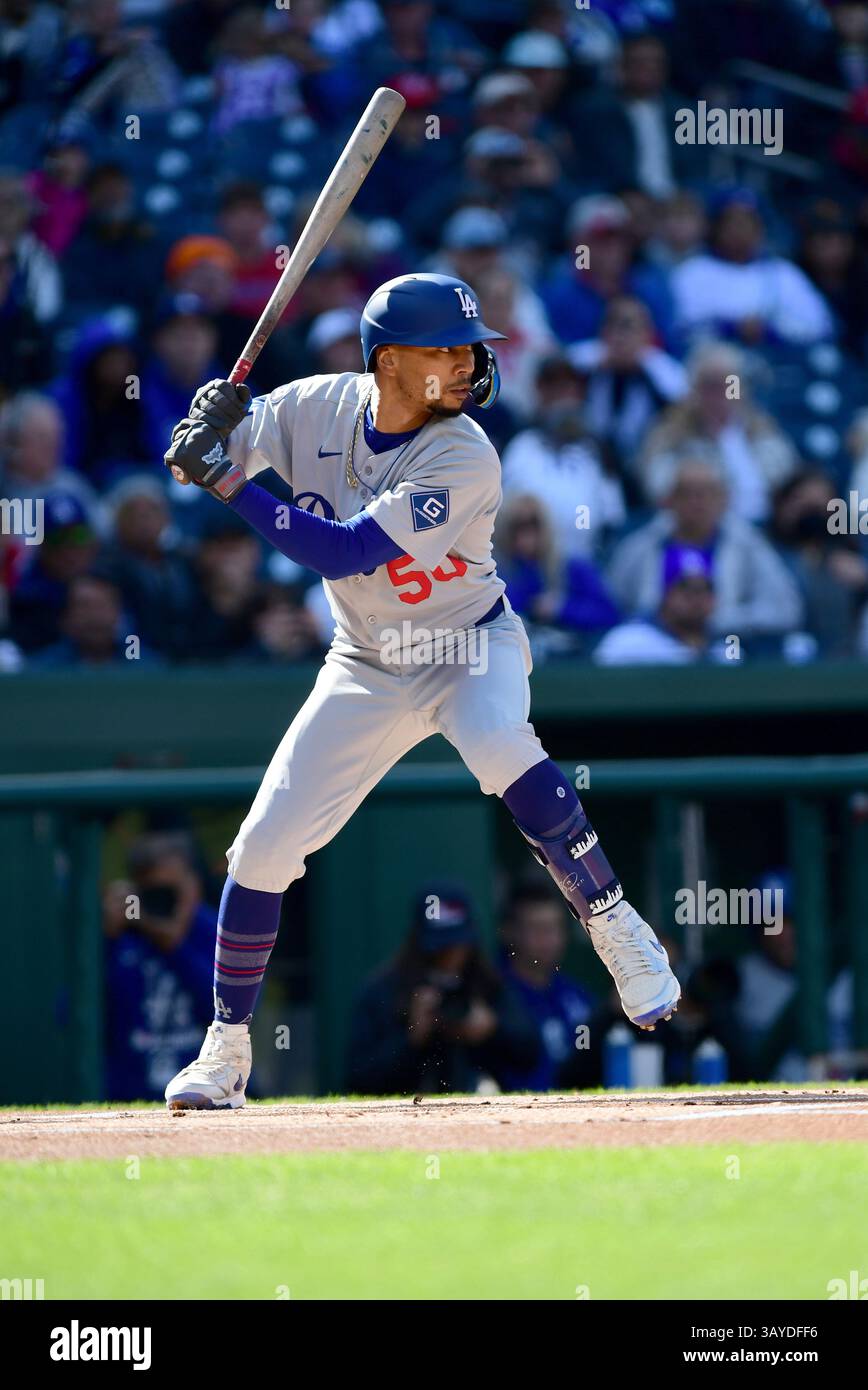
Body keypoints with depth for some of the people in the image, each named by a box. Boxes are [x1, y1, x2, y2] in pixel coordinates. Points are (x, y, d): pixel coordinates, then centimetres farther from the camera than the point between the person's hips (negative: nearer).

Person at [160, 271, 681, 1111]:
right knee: (263, 851, -2)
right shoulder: (317, 409, -12)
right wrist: (212, 423, -28)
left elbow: (345, 553, -32)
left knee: (500, 749, -37)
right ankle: (226, 1049, 16)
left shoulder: (463, 459, -26)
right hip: (367, 669, 4)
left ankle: (618, 933, -21)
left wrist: (229, 482, -35)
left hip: (471, 648, -4)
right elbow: (194, 462, -4)